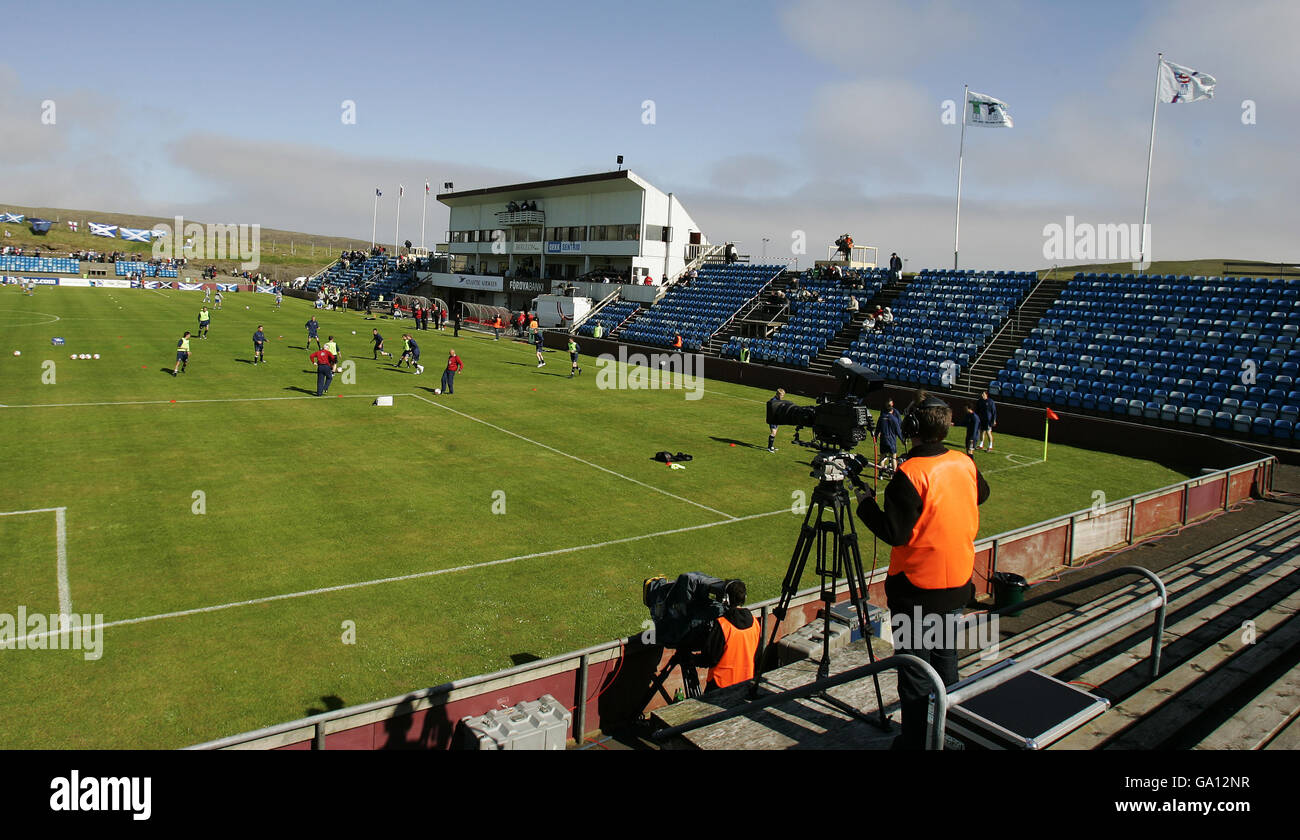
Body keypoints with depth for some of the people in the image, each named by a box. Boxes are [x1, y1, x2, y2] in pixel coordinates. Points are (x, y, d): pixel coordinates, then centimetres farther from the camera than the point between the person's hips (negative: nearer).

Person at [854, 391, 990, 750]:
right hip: (958, 585, 7)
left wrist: (865, 502, -9)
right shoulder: (965, 464, -1)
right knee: (945, 658, 21)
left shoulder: (910, 473, -23)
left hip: (918, 588, -7)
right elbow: (981, 494, 21)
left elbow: (895, 533, -23)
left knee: (915, 669, 5)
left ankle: (916, 741, 14)